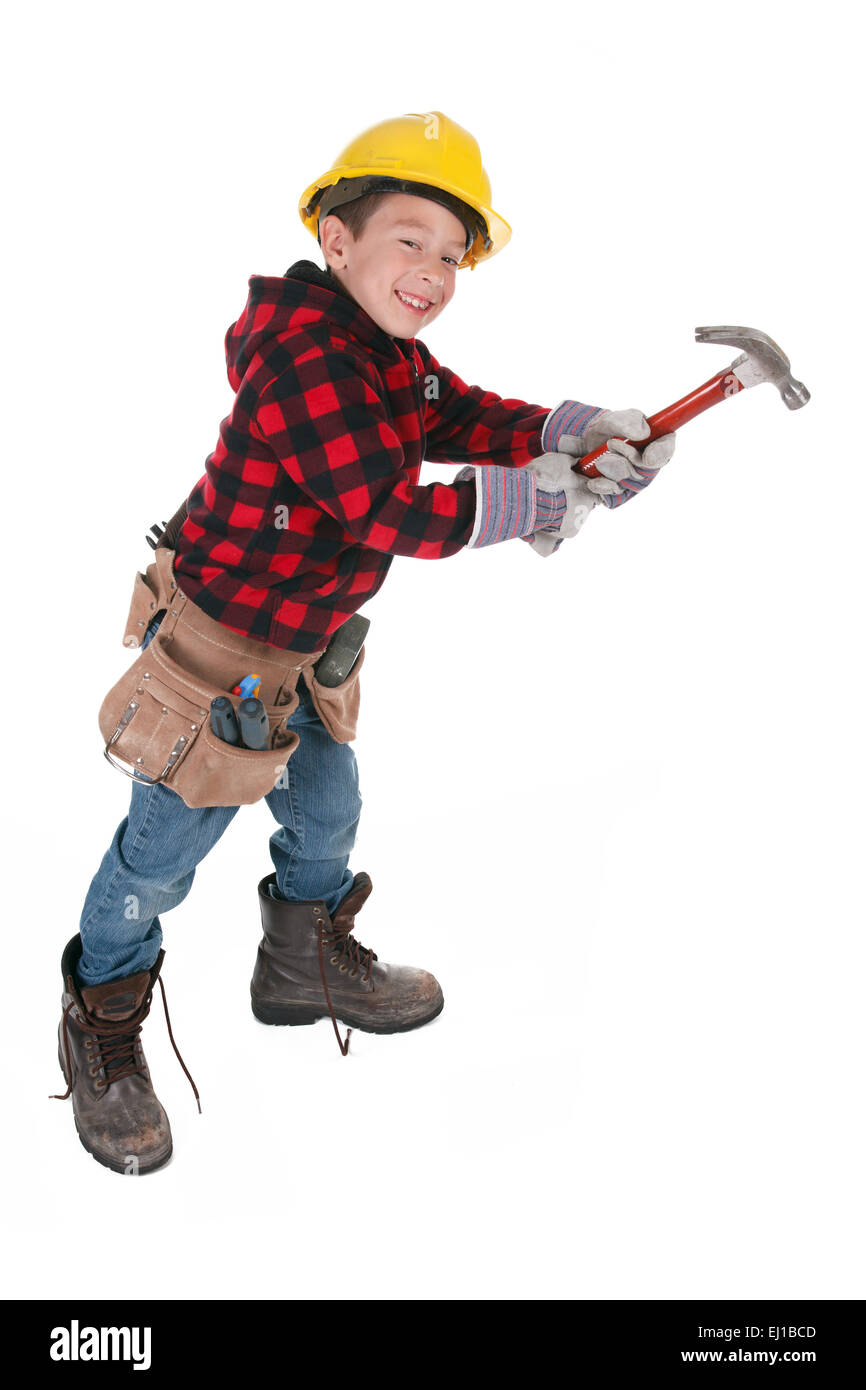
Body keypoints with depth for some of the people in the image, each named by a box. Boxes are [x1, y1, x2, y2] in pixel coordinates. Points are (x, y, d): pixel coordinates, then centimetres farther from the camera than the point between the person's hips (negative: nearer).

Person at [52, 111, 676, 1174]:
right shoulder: (309, 363, -31)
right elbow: (396, 514, -34)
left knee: (326, 809, 25)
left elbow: (463, 417, 2)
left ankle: (308, 963, 50)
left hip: (301, 643, 10)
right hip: (215, 645, -9)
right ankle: (100, 1025, 29)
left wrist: (583, 433, -13)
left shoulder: (388, 352, 2)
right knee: (164, 847, 6)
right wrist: (534, 502, -24)